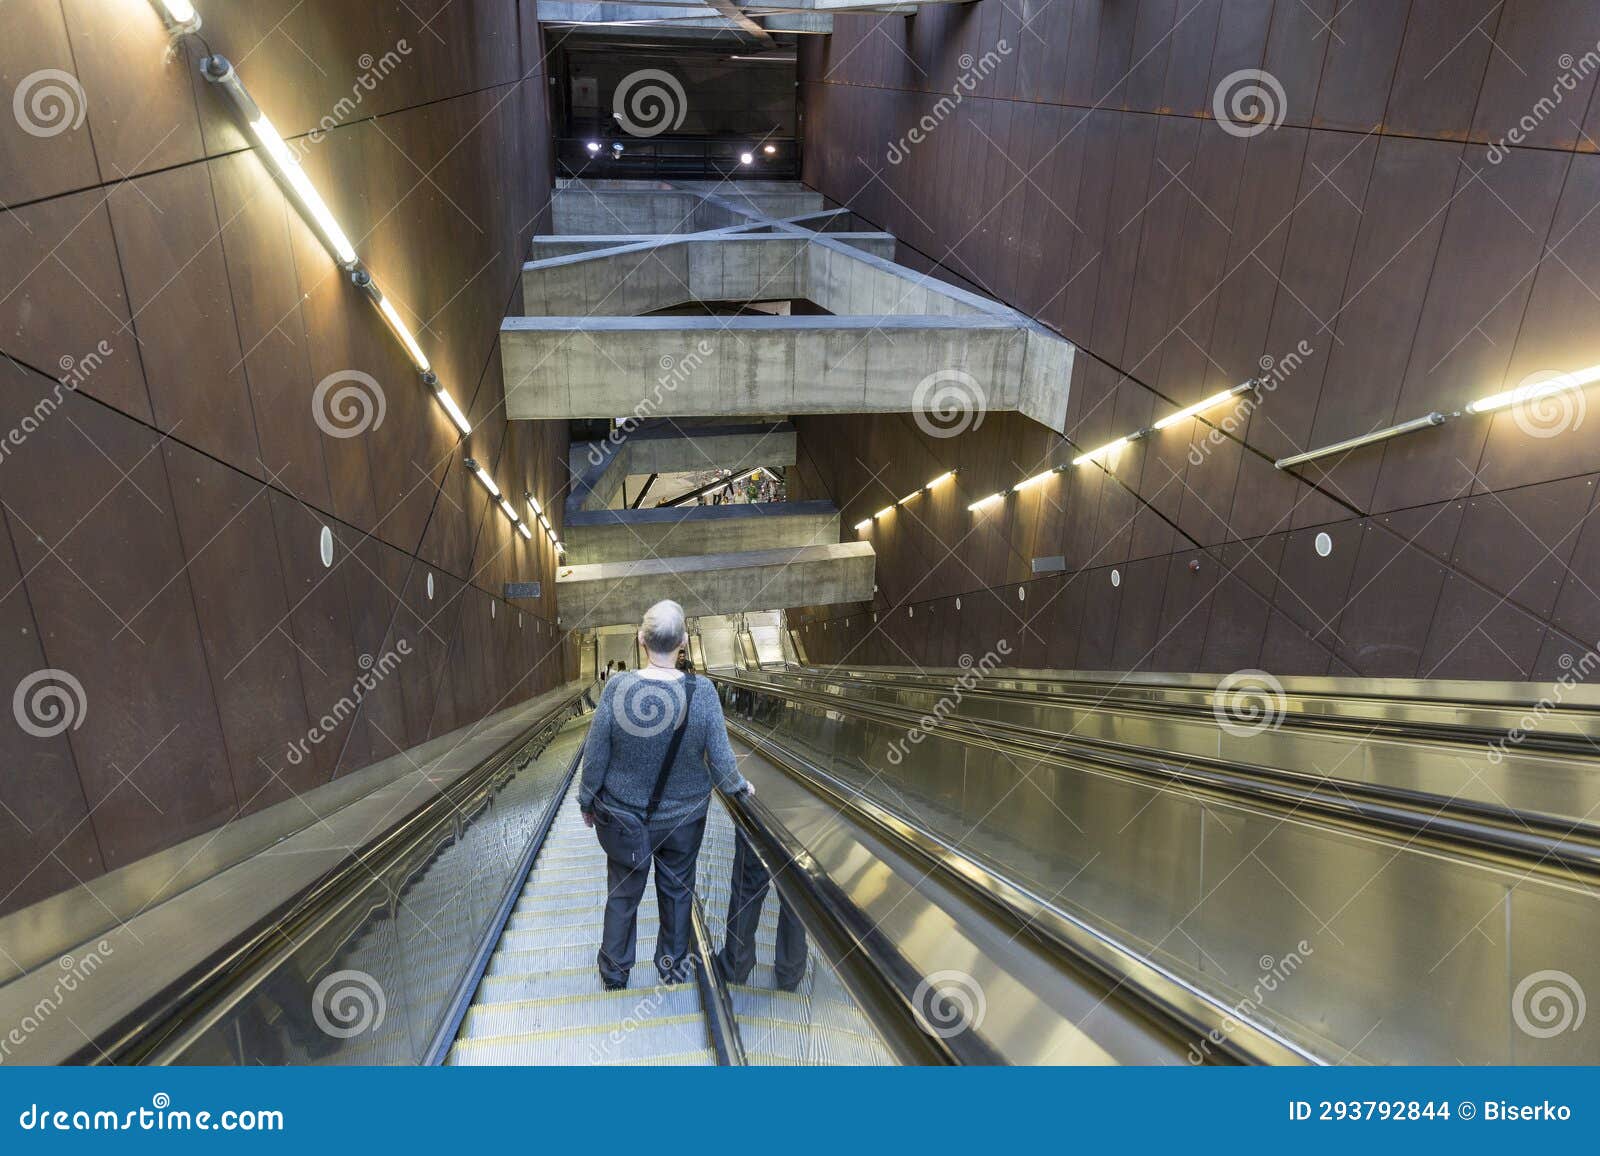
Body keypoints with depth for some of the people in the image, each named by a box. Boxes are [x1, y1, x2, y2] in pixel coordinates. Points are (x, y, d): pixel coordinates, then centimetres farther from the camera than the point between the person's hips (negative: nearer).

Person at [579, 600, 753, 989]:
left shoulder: (618, 686, -22)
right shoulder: (701, 690, -21)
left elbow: (595, 754, -12)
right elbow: (721, 760, -15)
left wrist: (587, 800, 6)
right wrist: (740, 787, 6)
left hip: (626, 813, 0)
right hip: (684, 817, 0)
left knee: (623, 894, 20)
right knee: (677, 890, 23)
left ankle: (615, 973, 39)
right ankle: (674, 964, 42)